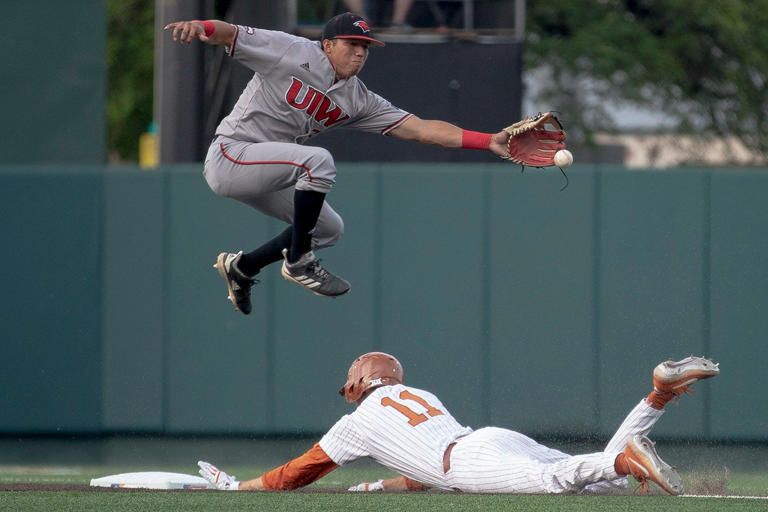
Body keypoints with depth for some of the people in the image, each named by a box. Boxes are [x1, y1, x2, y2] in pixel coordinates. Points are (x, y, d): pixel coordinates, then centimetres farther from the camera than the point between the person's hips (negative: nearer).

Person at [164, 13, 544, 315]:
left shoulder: (358, 101, 5)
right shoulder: (290, 52, -11)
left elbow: (420, 129, -1)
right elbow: (228, 35, -17)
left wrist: (490, 142, -10)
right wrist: (200, 27, -42)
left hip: (265, 176, 8)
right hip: (228, 155, -8)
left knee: (330, 229, 12)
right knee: (319, 160, -28)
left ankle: (242, 267, 23)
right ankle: (299, 262, -17)